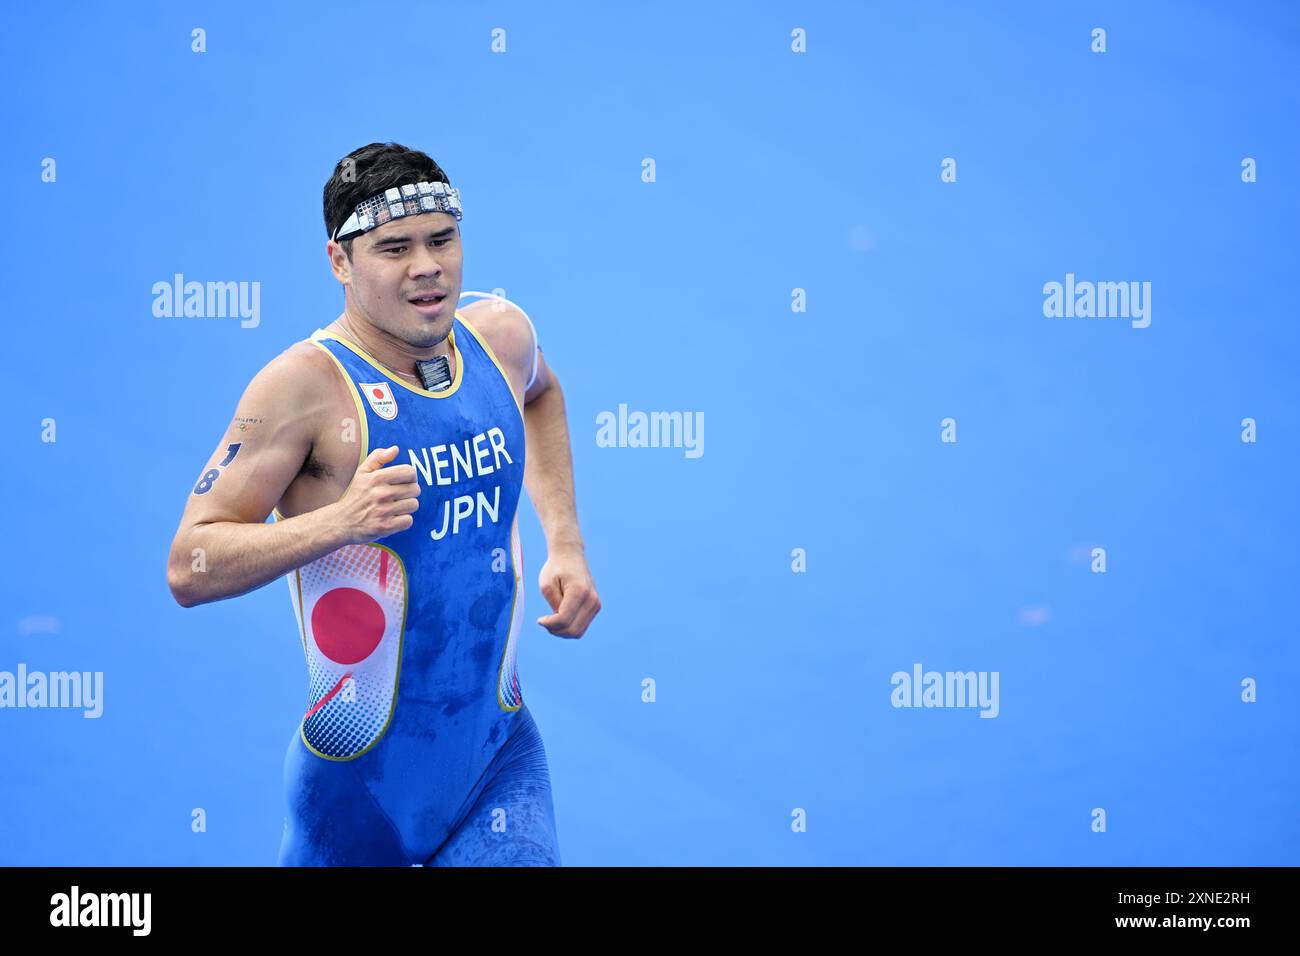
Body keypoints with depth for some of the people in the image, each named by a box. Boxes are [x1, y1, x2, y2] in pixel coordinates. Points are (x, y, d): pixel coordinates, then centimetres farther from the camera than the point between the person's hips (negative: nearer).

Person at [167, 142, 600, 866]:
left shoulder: (502, 332, 0)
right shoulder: (307, 384, -17)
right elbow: (189, 569, -19)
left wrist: (566, 542, 16)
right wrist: (338, 520, -32)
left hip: (504, 754, 4)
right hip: (366, 773, -4)